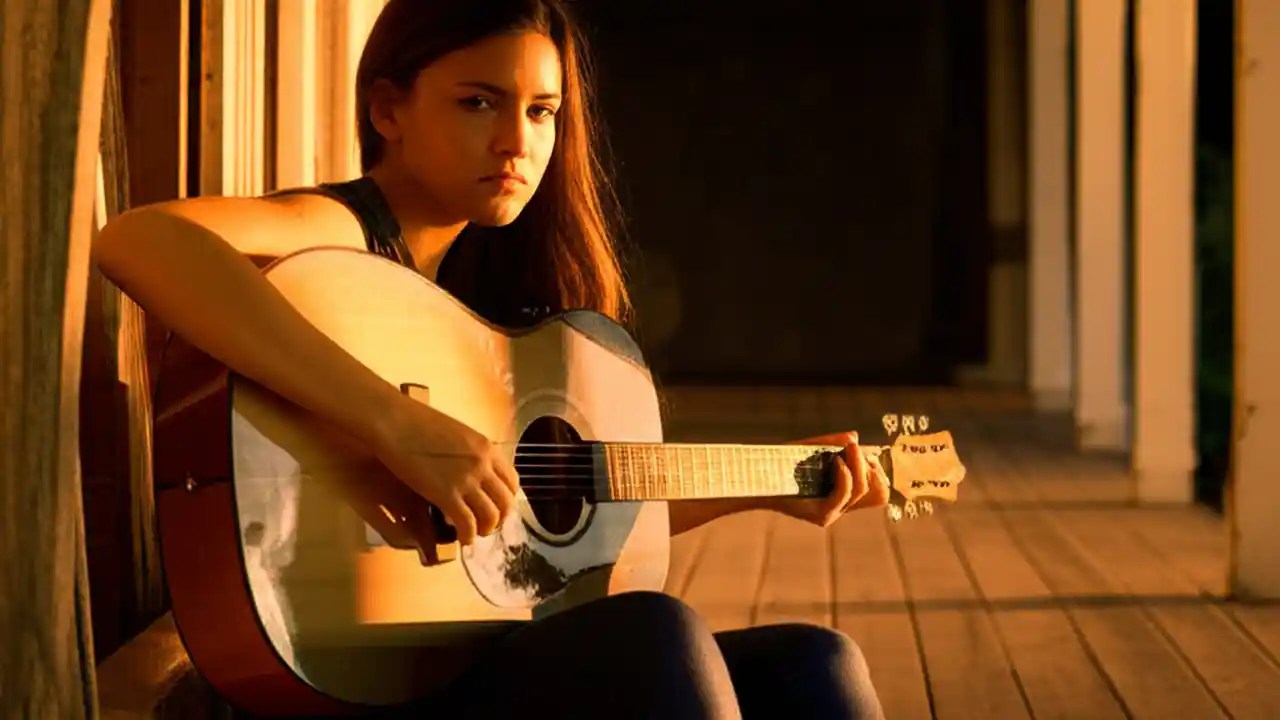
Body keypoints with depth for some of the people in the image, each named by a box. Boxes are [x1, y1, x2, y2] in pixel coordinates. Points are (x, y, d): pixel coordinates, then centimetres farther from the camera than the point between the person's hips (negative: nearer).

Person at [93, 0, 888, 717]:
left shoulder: (495, 273, 16)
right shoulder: (339, 234, -9)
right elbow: (136, 240, -33)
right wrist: (399, 423, -35)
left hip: (503, 645, 8)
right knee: (656, 634, -29)